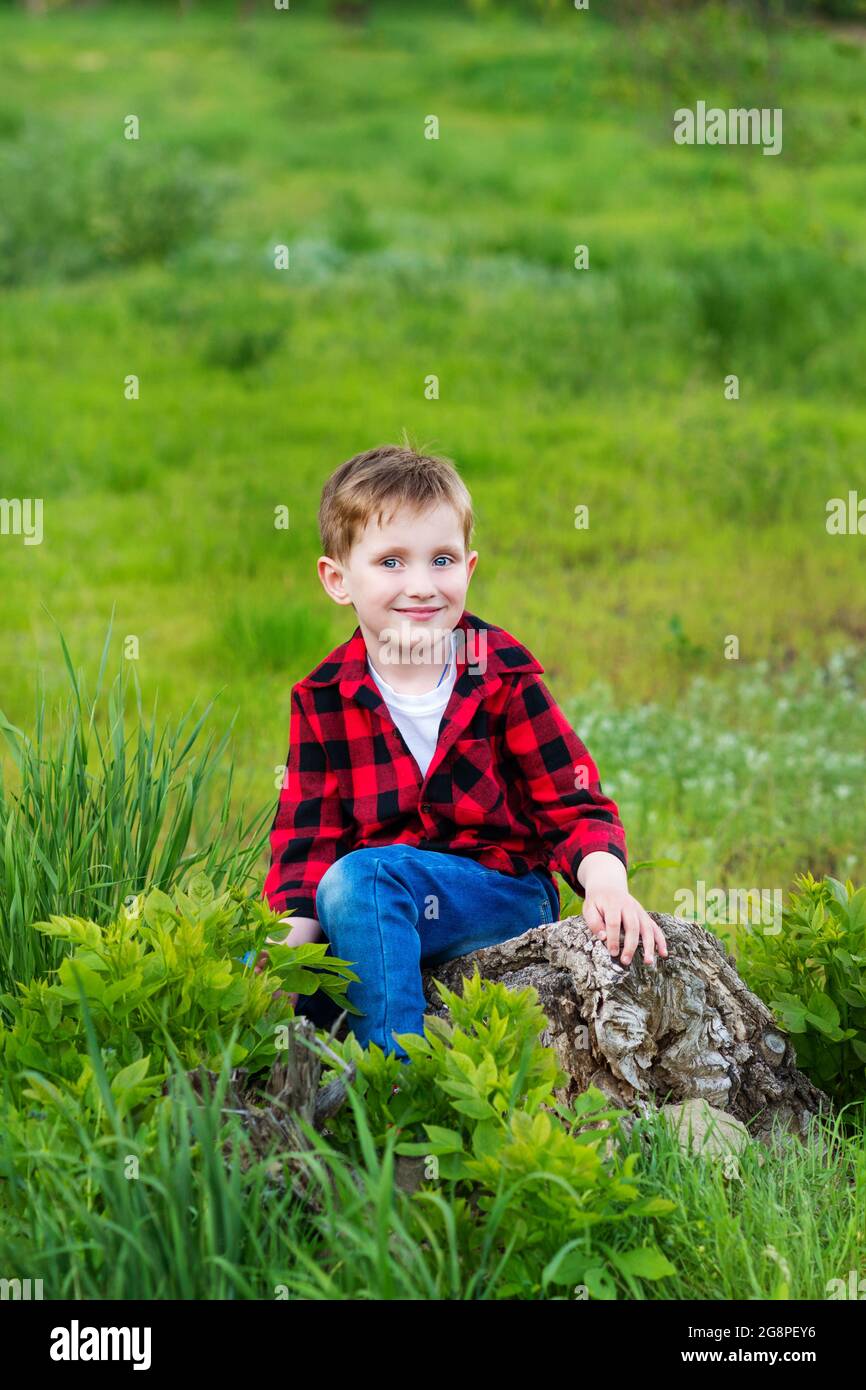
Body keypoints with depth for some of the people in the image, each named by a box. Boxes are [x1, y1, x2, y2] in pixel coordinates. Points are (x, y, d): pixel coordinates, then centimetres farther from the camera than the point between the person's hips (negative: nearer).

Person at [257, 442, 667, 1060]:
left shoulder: (504, 677, -2)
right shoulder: (322, 700, 3)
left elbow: (574, 806, -3)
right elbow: (307, 838, -1)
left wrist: (606, 882, -25)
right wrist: (292, 937, -20)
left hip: (506, 896, -3)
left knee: (358, 877, -32)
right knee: (255, 974, -23)